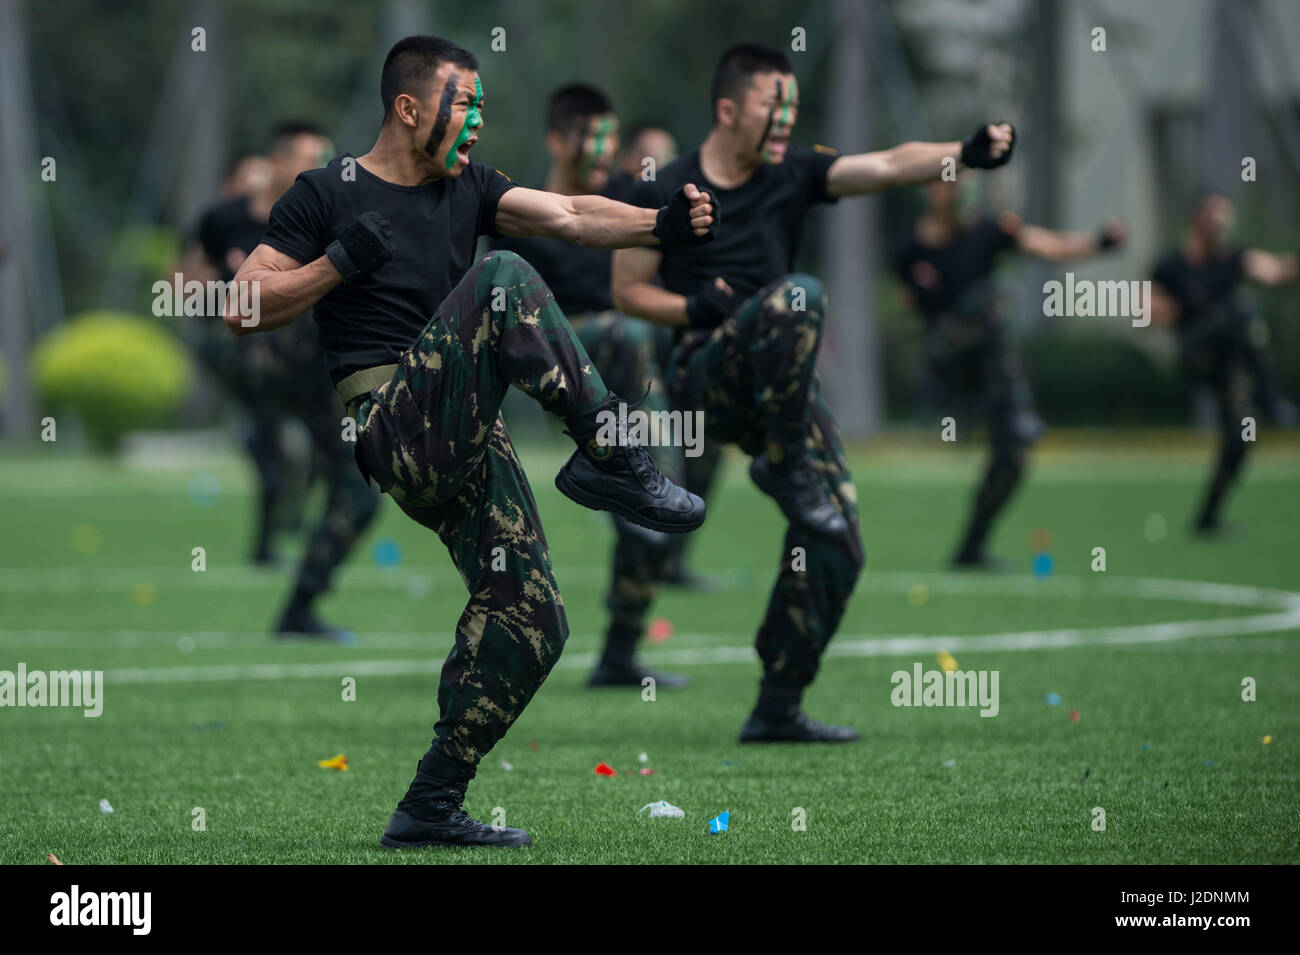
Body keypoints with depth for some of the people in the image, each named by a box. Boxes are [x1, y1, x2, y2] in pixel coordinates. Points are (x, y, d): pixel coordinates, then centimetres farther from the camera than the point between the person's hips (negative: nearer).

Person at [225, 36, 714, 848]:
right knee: (504, 280, -27)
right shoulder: (329, 194, 2)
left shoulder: (468, 188, 18)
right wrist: (340, 262, -13)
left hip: (464, 441, 7)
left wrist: (661, 225, -14)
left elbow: (570, 216, 4)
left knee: (530, 617, 1)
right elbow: (244, 309, -1)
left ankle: (432, 806, 8)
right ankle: (610, 459, -30)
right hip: (393, 429, -7)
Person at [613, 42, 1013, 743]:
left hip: (782, 390, 5)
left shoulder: (792, 175, 8)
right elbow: (628, 292, 5)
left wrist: (966, 153, -22)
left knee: (836, 543, -3)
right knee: (796, 296, -33)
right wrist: (693, 308, -14)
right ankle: (785, 467, -24)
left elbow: (888, 166, -6)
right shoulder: (666, 194, -1)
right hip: (705, 380, -5)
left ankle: (777, 708, 7)